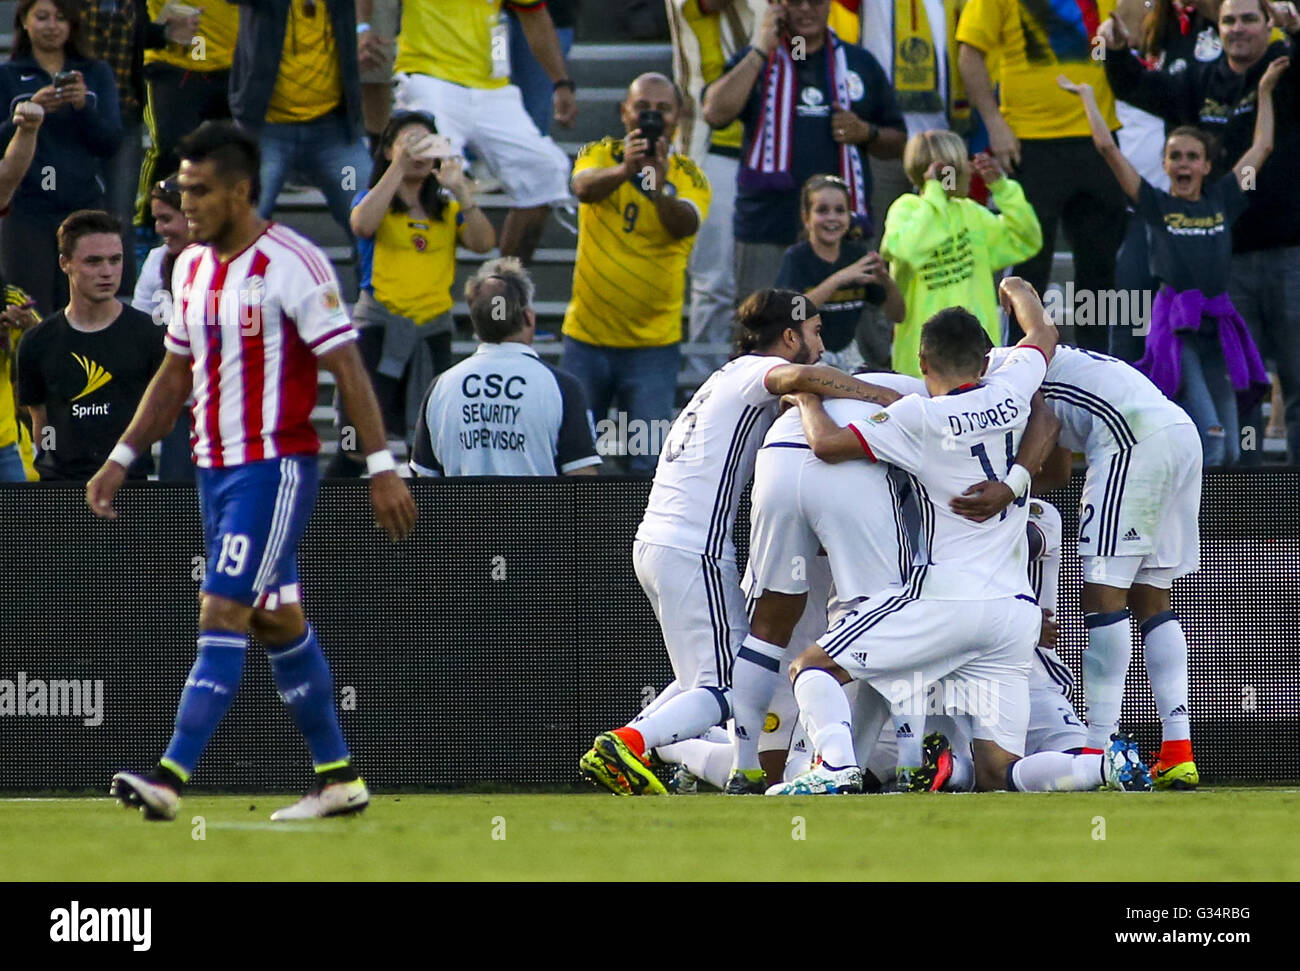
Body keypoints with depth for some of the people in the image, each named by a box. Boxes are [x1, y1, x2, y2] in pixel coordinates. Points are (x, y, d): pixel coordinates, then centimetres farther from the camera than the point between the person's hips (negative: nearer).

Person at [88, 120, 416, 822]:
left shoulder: (292, 264, -13)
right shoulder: (190, 267, 10)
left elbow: (348, 368, -14)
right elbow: (175, 375, 20)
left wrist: (382, 469, -17)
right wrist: (121, 460, 16)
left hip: (276, 467, -8)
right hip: (215, 467, 8)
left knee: (223, 614, -14)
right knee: (277, 621, 11)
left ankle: (171, 777, -19)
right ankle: (338, 778, 18)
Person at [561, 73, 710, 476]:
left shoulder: (689, 177, -2)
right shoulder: (601, 154, 0)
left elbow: (685, 226, -22)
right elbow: (584, 187, -23)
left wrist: (659, 188, -43)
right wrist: (624, 169, -45)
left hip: (653, 345, -1)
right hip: (586, 338, 1)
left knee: (649, 463, -9)